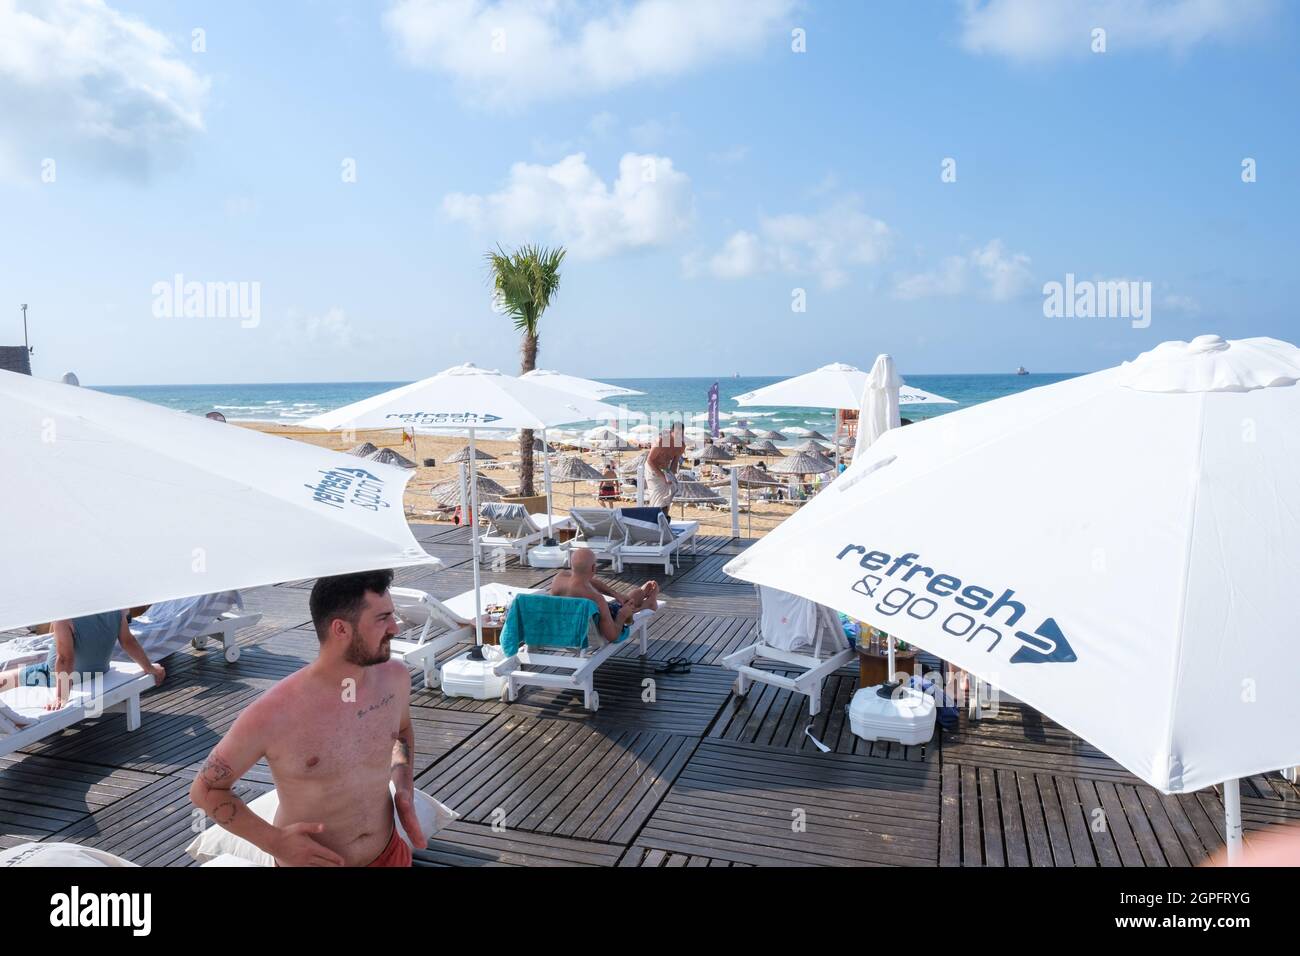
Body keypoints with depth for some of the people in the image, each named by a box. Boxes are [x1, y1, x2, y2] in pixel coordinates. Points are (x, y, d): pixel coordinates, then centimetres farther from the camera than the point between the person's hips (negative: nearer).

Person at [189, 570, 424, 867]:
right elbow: (205, 789, -11)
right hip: (311, 859, -4)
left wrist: (404, 787, -4)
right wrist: (274, 841, -20)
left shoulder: (395, 678, -13)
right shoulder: (271, 715, -26)